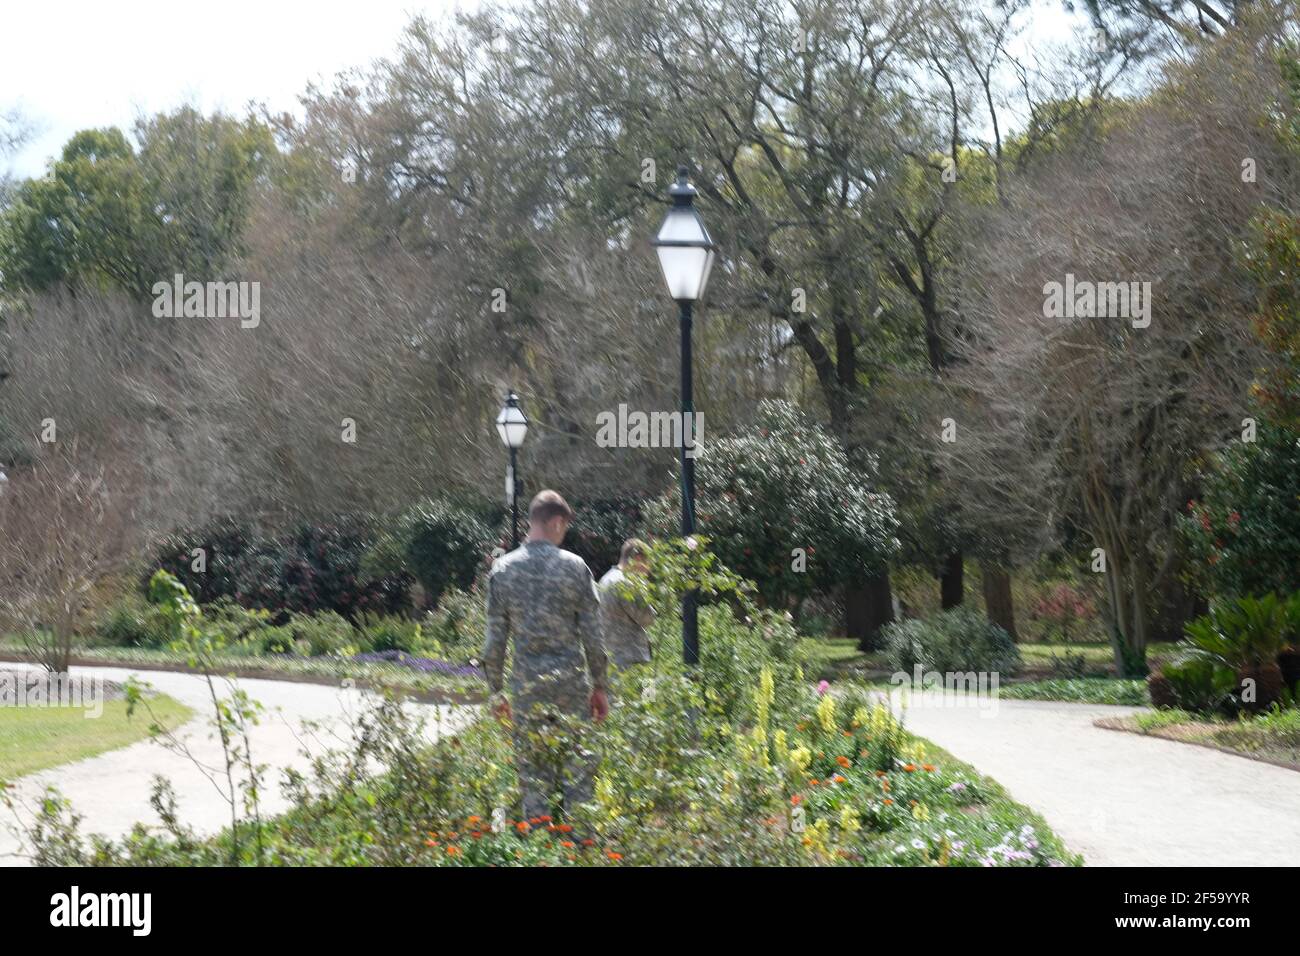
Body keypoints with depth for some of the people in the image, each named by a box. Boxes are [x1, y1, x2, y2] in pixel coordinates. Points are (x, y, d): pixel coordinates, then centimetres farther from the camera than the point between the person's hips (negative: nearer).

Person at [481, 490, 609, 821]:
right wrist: (599, 686, 6)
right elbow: (593, 636, -3)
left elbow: (494, 640, 1)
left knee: (533, 772, 7)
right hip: (572, 679, -1)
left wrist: (496, 691, 9)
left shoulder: (502, 569, 1)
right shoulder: (575, 566, -3)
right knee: (577, 768, 6)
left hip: (526, 683, 1)